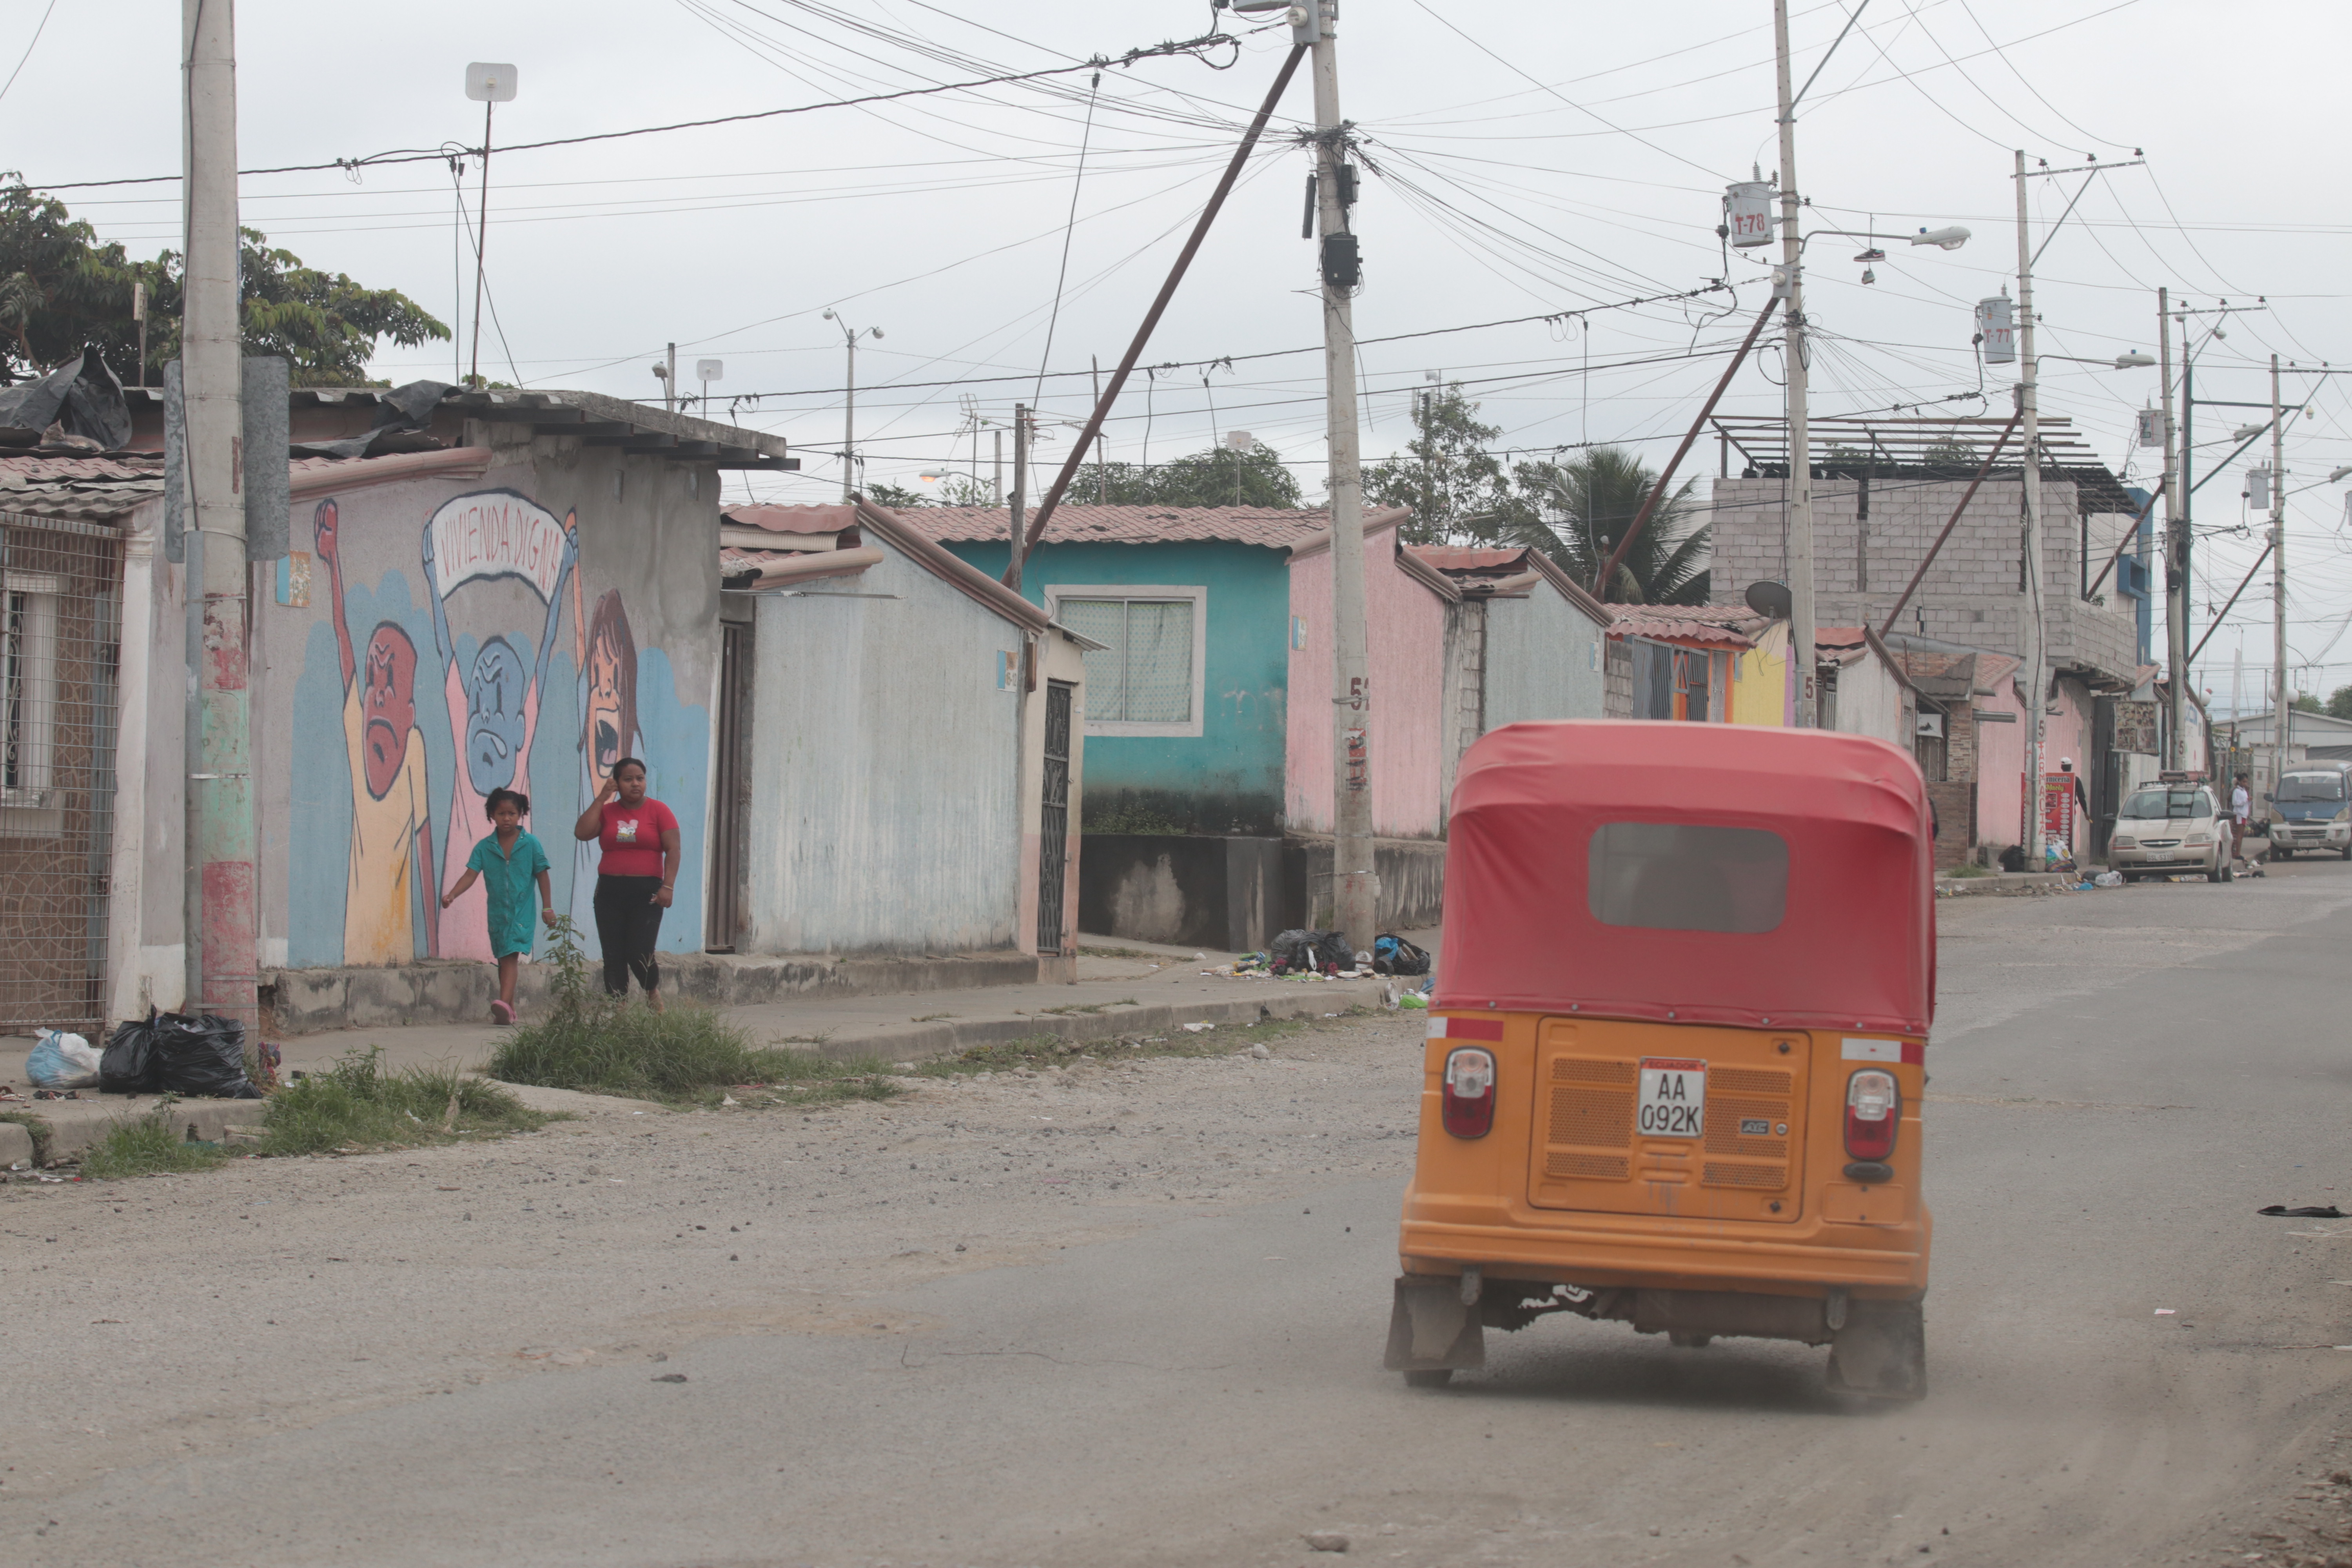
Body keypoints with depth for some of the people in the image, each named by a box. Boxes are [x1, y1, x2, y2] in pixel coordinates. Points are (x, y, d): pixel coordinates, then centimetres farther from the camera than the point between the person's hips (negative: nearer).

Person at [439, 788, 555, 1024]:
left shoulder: (531, 845, -2)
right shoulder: (485, 847, 3)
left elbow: (542, 876, 2)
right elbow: (471, 874, -4)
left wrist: (547, 907, 1)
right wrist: (453, 894, -21)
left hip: (521, 911, -4)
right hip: (497, 911, 4)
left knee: (511, 955, -18)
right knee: (503, 959, 10)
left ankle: (505, 1003, -32)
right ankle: (509, 1010, 17)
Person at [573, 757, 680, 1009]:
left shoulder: (658, 811, 1)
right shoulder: (606, 811, 9)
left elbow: (673, 849, -3)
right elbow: (582, 833, -6)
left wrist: (668, 886, -13)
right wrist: (602, 798, -3)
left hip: (646, 893, -3)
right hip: (610, 891, 3)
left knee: (640, 955, -9)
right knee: (613, 957, 1)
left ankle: (653, 990, 22)